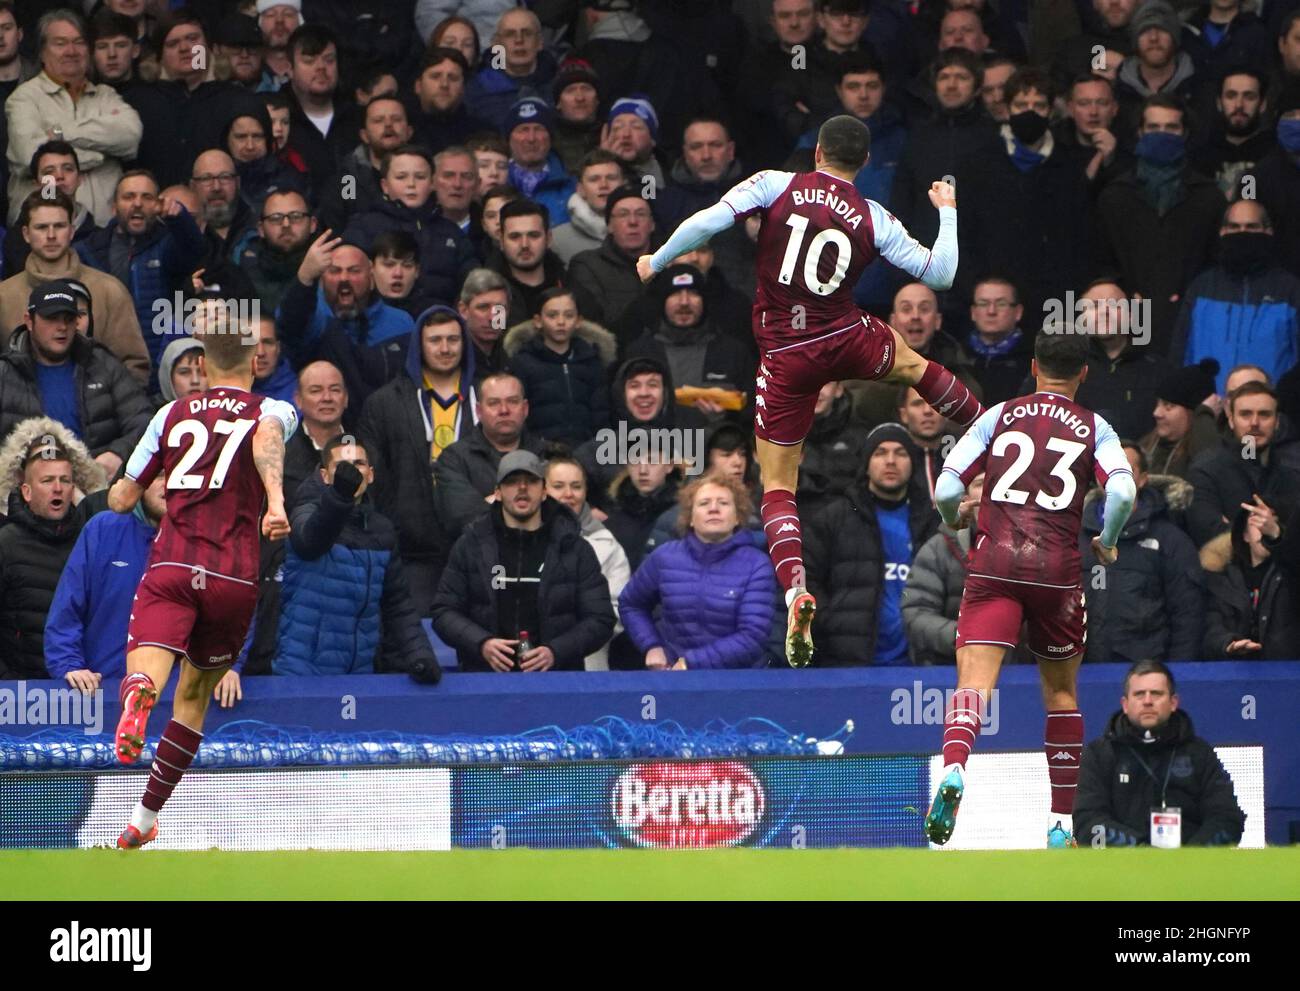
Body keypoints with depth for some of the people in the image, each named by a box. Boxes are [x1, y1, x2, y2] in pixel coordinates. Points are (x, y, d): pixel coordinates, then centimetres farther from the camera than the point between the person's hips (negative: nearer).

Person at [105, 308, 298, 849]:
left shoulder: (173, 414, 16)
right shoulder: (274, 411, 9)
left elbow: (122, 500, 20)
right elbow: (266, 437, -18)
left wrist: (117, 487, 43)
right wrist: (276, 500, -33)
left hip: (170, 565, 0)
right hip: (234, 576, 0)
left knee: (146, 670, -18)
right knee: (194, 697, 17)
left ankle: (137, 695, -57)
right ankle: (145, 820, 20)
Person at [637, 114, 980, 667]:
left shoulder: (776, 186, -7)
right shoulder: (874, 220, -3)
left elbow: (707, 221, -16)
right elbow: (940, 274, 2)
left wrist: (656, 262, 0)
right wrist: (948, 212, 19)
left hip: (785, 358, -1)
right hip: (847, 341, 1)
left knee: (777, 487, 5)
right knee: (915, 366, 35)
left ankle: (795, 590, -16)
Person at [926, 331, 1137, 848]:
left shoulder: (999, 416, 10)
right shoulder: (1094, 428, 9)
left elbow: (945, 491, 3)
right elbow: (1123, 492, -8)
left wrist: (955, 517, 26)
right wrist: (1107, 544, 10)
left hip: (994, 563, -1)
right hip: (1058, 570, 1)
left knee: (974, 680, -13)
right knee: (1061, 690, 18)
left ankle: (953, 767, -44)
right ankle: (1061, 821, 18)